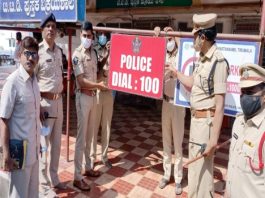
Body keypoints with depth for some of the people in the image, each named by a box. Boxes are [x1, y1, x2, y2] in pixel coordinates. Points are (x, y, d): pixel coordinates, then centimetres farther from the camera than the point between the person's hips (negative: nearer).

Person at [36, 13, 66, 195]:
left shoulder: (58, 51, 9)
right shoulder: (38, 50, -14)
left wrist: (60, 97, 14)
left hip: (59, 101, 7)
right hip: (44, 102, -7)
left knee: (56, 143, 16)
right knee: (44, 145, 3)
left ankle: (54, 178, 33)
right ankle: (43, 184, 20)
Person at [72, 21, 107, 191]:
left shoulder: (93, 52, 11)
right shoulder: (77, 54, -13)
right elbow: (81, 81, -18)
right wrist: (99, 85, -8)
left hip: (93, 96, 7)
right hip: (83, 96, -7)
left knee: (90, 134, 16)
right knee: (82, 136, -3)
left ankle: (89, 167, 31)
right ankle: (77, 177, 7)